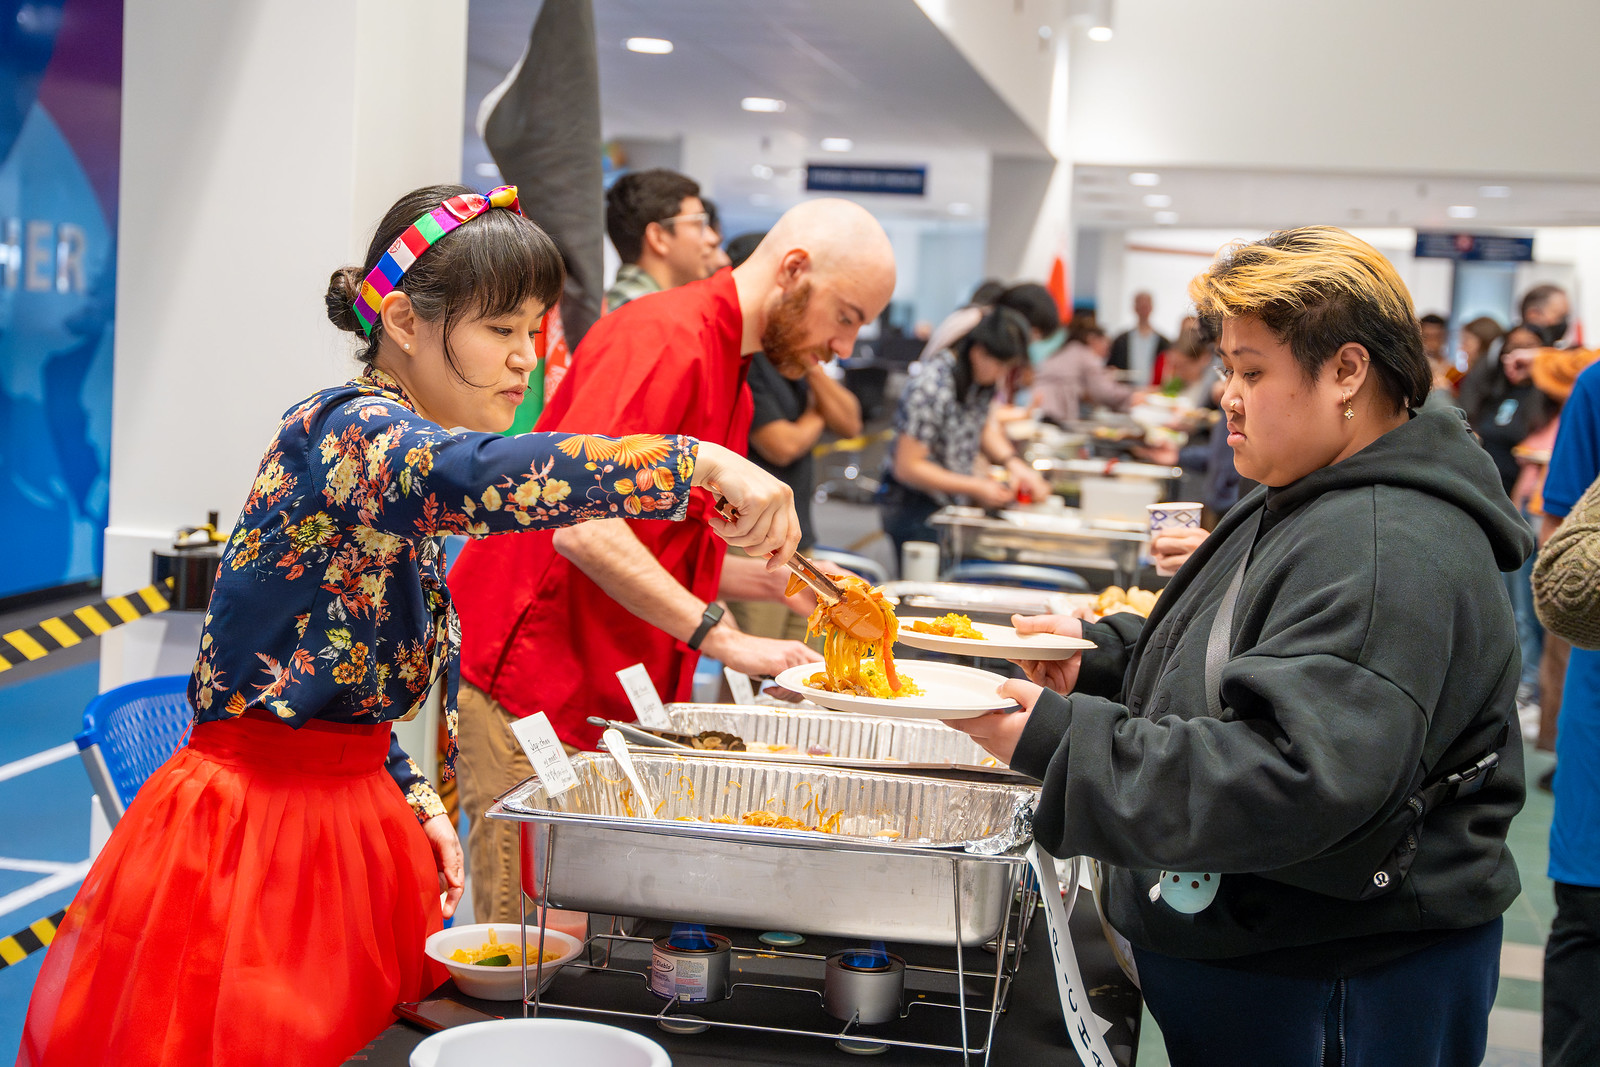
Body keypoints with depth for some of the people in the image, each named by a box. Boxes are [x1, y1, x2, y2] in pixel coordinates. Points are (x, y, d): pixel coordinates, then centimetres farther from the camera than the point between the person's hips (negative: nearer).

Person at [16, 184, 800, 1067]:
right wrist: (702, 460, -43)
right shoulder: (346, 431, -18)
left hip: (347, 804, 9)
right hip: (256, 819, -9)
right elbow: (486, 477, -43)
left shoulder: (401, 453, 11)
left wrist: (413, 798, 6)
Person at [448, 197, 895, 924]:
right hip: (534, 694, -9)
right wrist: (722, 639, -26)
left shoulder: (726, 372, 19)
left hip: (612, 699, 9)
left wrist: (779, 583, 10)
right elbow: (579, 525, -26)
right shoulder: (667, 339, -14)